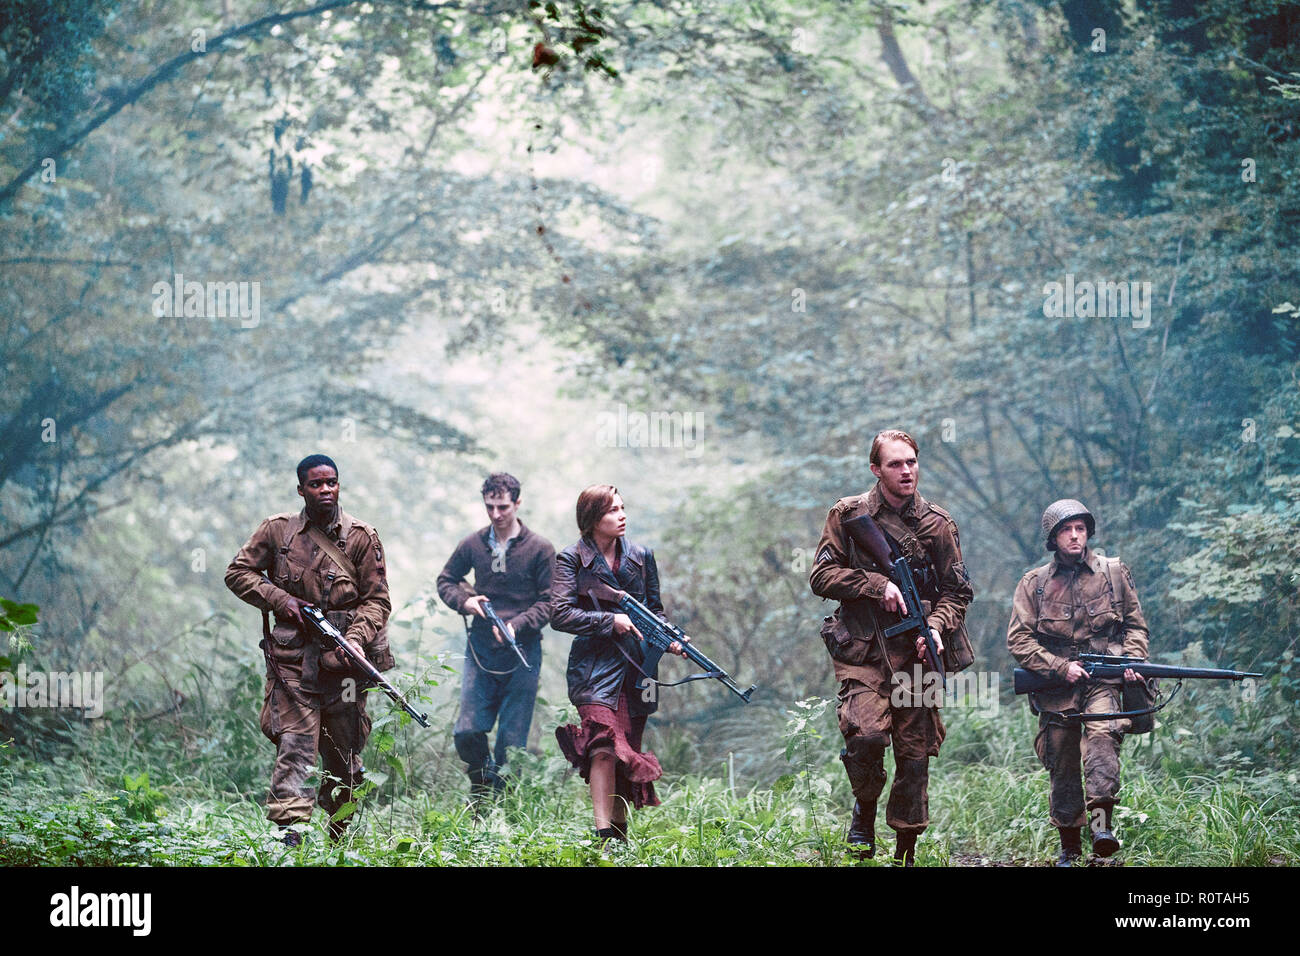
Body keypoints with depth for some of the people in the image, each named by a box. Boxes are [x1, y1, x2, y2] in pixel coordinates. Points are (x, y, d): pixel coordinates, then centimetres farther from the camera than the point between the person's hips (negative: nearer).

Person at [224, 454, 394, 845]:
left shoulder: (362, 537, 4)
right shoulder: (277, 530, 5)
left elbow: (377, 599, 3)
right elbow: (238, 573, 10)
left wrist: (355, 639, -13)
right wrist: (279, 599, -5)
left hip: (343, 659, 1)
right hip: (293, 659, -1)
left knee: (345, 754, 9)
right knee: (294, 745, -14)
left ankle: (339, 841, 25)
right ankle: (288, 836, -21)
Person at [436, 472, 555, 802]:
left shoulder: (540, 549, -3)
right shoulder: (473, 544, 5)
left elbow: (549, 602, -3)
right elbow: (446, 580, 18)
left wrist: (516, 626, -19)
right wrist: (465, 601, -4)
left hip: (522, 653, -2)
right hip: (480, 650, 2)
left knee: (512, 741, -1)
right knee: (467, 732, -4)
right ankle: (481, 779, 23)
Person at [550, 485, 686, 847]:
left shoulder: (641, 557, 11)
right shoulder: (572, 559, -1)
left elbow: (655, 609, 18)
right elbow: (560, 615, -8)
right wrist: (610, 621, -14)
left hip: (636, 667, 4)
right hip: (594, 666, -4)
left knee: (629, 752, 6)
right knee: (604, 747, -20)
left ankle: (621, 835, 17)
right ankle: (603, 837, -23)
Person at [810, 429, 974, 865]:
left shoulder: (938, 524, 7)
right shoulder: (848, 515, 3)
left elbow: (956, 592, 10)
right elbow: (821, 575, 0)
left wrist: (936, 626, -10)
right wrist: (876, 585, -11)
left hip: (914, 653, 2)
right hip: (862, 653, -2)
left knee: (915, 754, 2)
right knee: (865, 734, -23)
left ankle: (906, 852, 15)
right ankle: (865, 810, 7)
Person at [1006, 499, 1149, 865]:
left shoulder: (1114, 572, 7)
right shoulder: (1034, 583, 5)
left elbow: (1135, 624, 15)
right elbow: (1018, 639, 0)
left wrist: (1132, 660, -3)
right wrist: (1061, 666, -10)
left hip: (1102, 682, -1)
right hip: (1056, 686, 1)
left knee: (1101, 735, -29)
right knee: (1062, 768, 4)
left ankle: (1102, 824, -35)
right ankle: (1069, 847, 17)